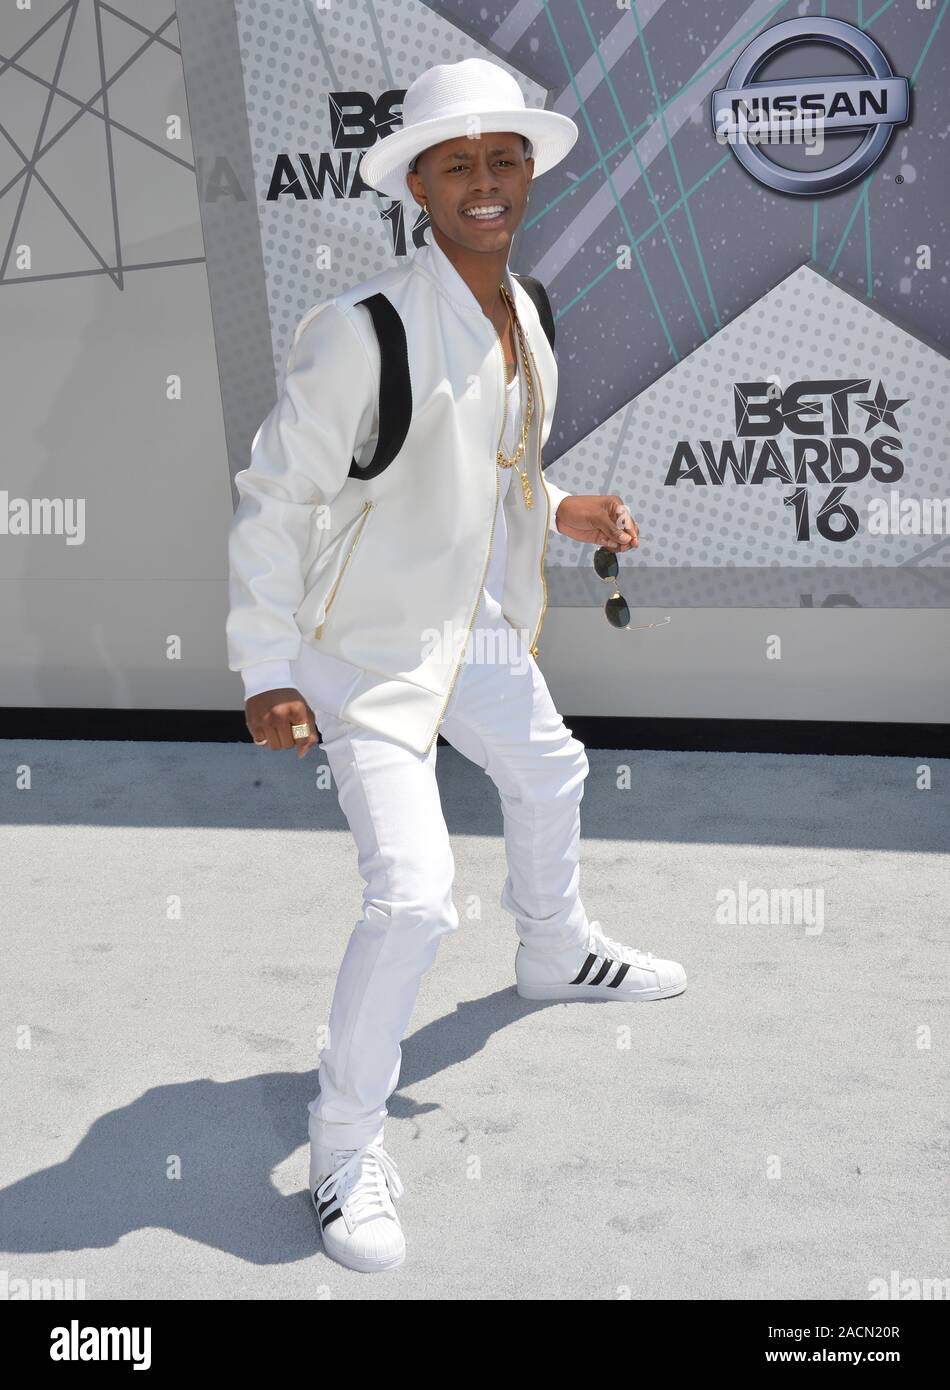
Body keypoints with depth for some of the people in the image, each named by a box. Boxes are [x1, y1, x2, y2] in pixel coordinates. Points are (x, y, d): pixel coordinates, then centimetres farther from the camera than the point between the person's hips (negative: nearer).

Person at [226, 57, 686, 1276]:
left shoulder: (523, 317, 3)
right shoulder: (363, 331, -24)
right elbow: (273, 498, -20)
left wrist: (564, 512, 2)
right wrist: (266, 669, -22)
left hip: (482, 630, 9)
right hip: (370, 645, -8)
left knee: (546, 774, 29)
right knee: (413, 895, -16)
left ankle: (556, 954, 61)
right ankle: (346, 1144, 6)